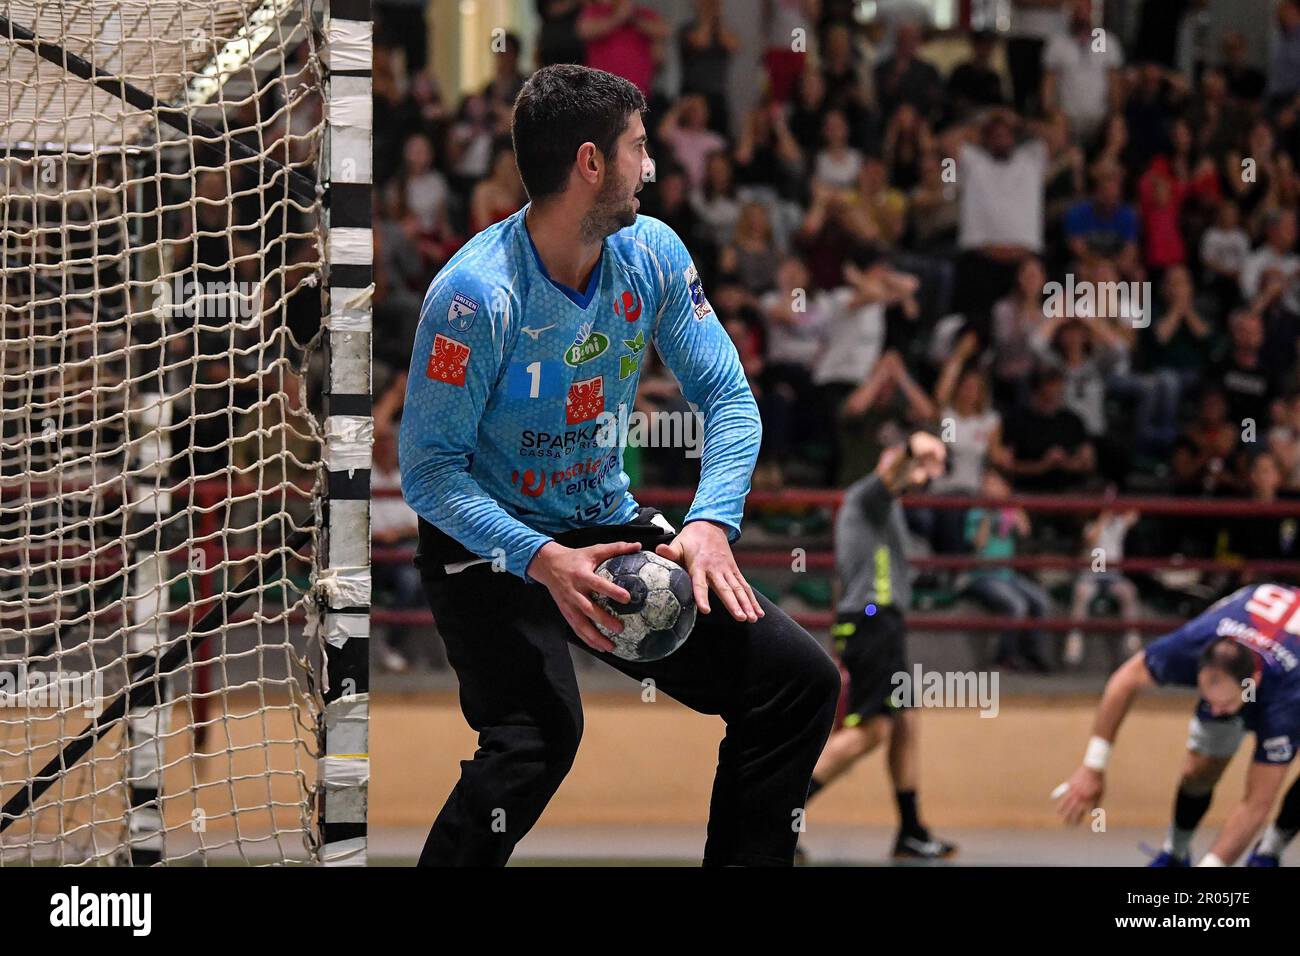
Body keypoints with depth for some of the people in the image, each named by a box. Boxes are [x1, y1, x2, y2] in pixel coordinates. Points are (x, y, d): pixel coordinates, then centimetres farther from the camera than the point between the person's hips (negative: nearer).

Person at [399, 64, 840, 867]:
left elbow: (728, 397, -3)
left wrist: (711, 523, -21)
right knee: (538, 734, -31)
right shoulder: (478, 294, -23)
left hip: (610, 527, 6)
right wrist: (543, 561, -34)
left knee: (800, 679, -3)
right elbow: (429, 469, -22)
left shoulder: (651, 255, -4)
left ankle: (744, 861, 13)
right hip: (489, 545, -6)